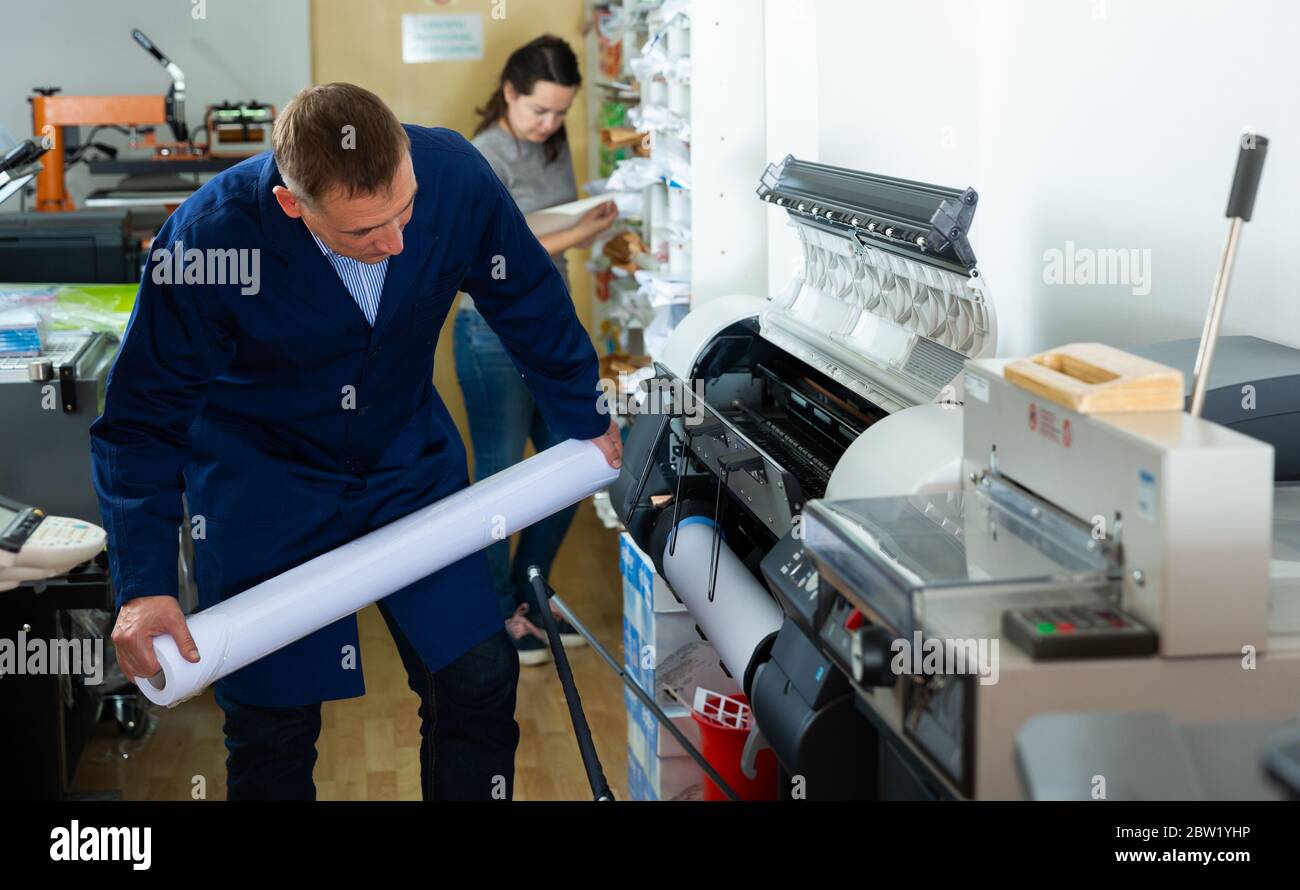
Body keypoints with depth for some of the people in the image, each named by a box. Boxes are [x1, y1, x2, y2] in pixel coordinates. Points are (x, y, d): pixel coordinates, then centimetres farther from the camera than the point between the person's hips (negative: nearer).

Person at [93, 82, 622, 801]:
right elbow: (141, 424, -17)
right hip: (261, 492, -2)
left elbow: (528, 303, -1)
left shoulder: (454, 175, -22)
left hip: (409, 465, 3)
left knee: (479, 680, -1)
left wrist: (584, 421, 12)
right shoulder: (205, 240, -29)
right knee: (273, 725, 3)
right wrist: (143, 584, -24)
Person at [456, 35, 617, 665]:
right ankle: (496, 616, 20)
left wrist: (597, 224, -2)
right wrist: (574, 236, -21)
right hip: (496, 334, -8)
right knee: (500, 478, 4)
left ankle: (528, 597, 30)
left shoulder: (555, 147, 6)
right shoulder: (485, 158, -17)